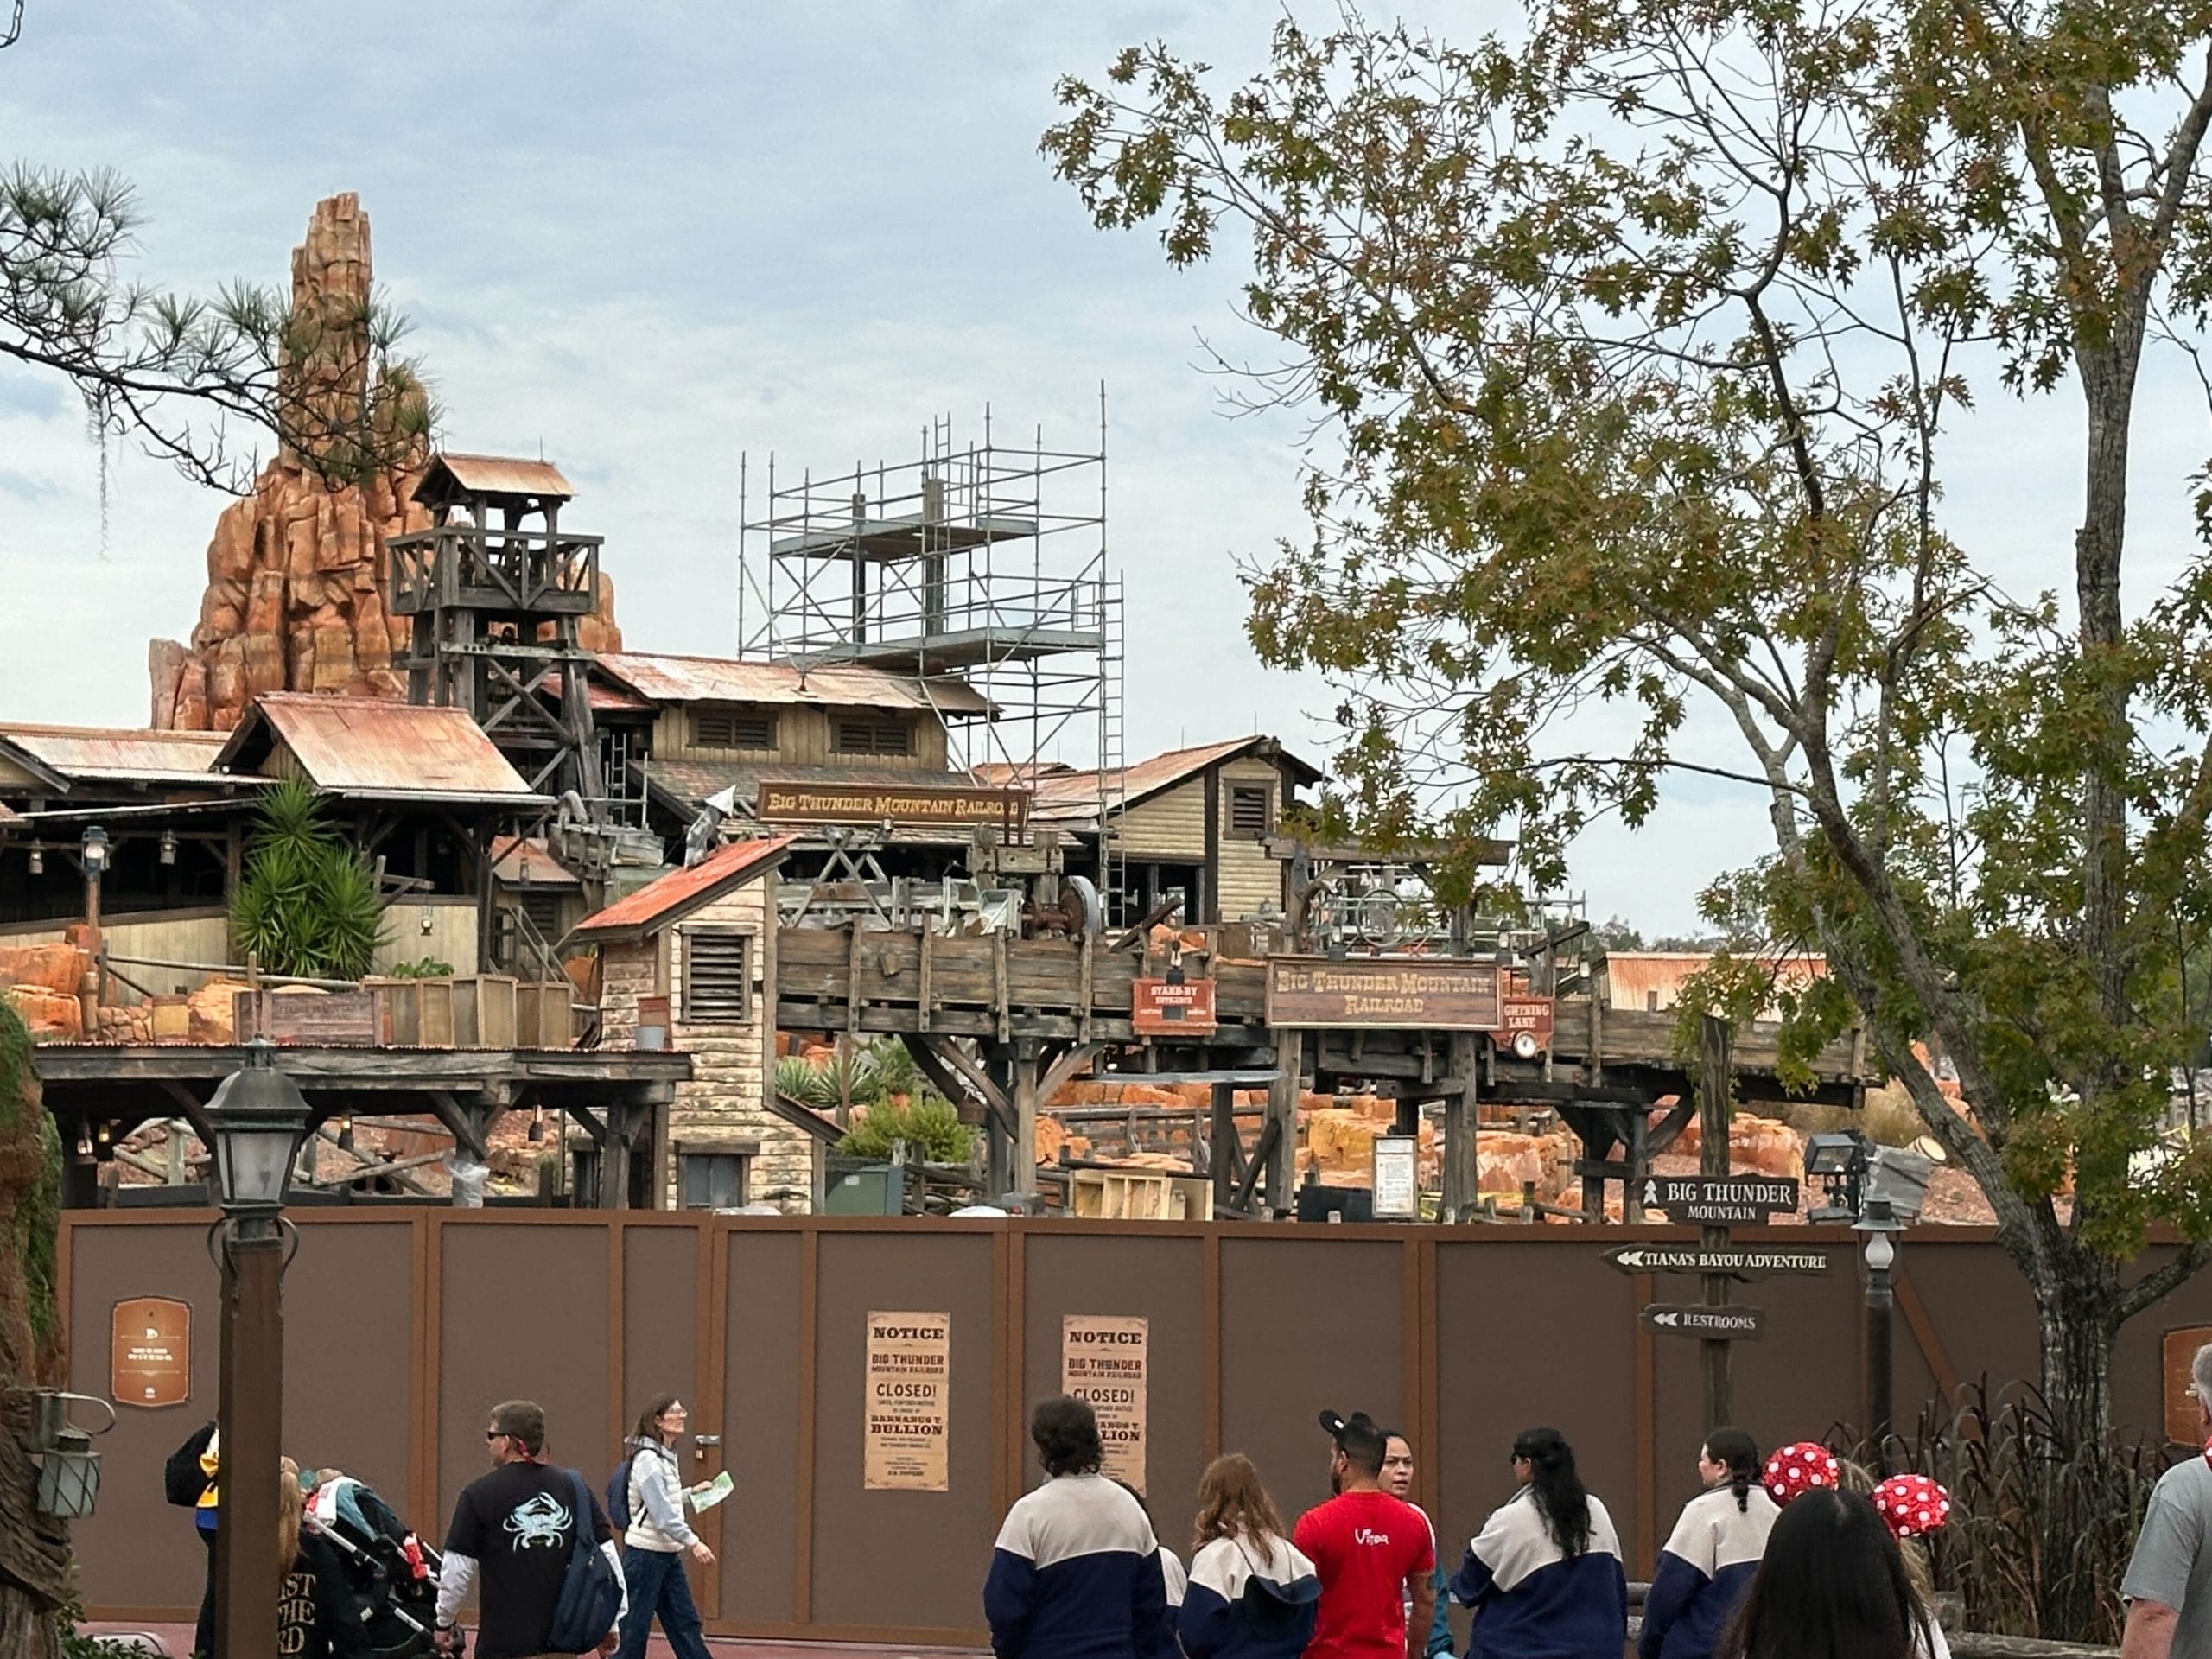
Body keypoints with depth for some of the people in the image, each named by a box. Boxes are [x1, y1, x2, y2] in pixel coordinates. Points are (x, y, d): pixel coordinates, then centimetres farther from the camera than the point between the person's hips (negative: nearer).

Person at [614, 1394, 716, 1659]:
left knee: (686, 1624, 8)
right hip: (645, 1554, -9)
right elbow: (661, 1511, -22)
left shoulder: (668, 1457, 12)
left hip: (669, 1554, 9)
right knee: (634, 1628, -2)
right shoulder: (647, 1459, -16)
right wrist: (692, 1542, -26)